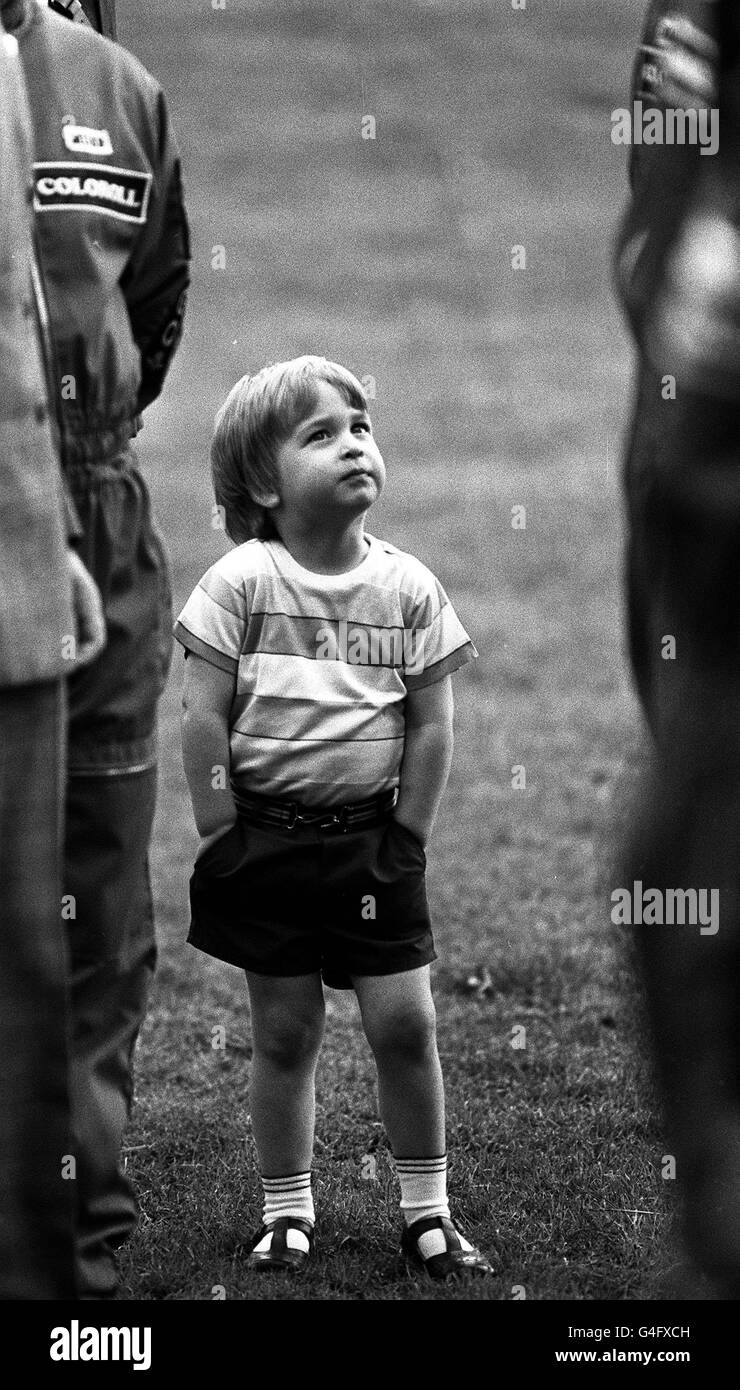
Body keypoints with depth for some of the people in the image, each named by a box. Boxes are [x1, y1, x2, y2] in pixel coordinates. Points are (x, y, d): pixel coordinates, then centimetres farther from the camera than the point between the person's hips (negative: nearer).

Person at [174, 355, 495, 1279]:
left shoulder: (408, 588, -1)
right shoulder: (241, 582, -7)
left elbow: (431, 725, 2)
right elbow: (203, 717, -6)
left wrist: (407, 840, -2)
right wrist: (224, 840, -7)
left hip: (372, 843, 1)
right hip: (266, 840, -1)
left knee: (404, 1021, -1)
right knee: (284, 1032, 6)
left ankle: (427, 1209, 12)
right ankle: (286, 1211, 18)